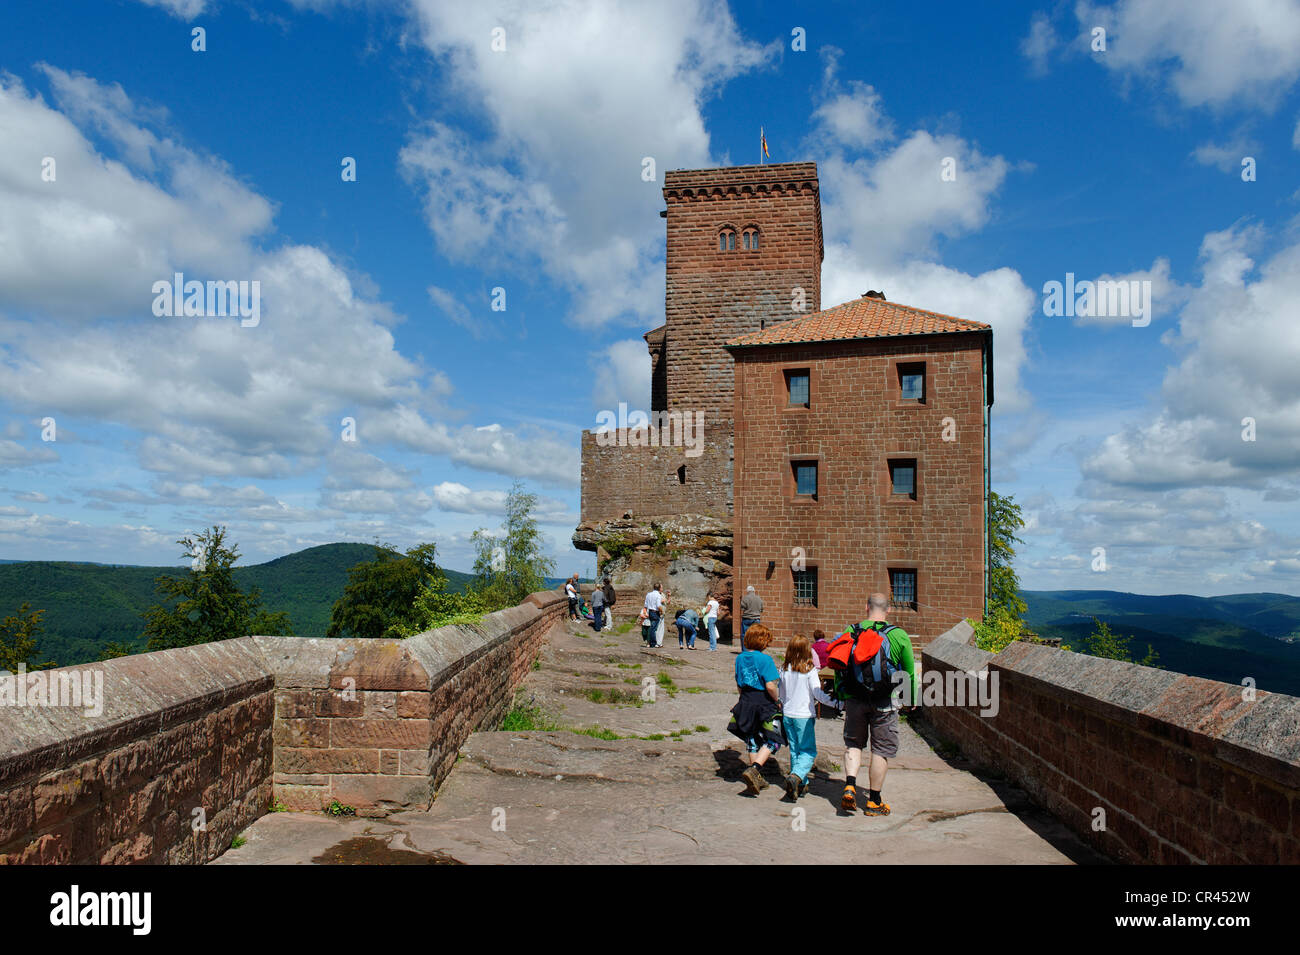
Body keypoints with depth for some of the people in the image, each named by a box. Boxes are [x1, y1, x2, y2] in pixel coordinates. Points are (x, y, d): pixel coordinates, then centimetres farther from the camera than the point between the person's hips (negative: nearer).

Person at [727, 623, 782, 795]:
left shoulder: (740, 658, 5)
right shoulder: (765, 659, -16)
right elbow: (770, 686, -22)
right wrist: (777, 699, -5)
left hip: (746, 703, 6)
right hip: (764, 704, -6)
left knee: (753, 742, 17)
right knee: (772, 741, 6)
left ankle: (757, 779, 23)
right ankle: (753, 770, -13)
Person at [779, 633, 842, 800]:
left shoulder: (785, 670, 2)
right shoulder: (810, 670, -12)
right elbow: (817, 694, -14)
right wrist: (836, 703, -8)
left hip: (788, 715, 5)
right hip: (804, 716, -5)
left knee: (794, 750, 15)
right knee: (808, 752, 1)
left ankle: (801, 784, 17)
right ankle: (796, 776, -22)